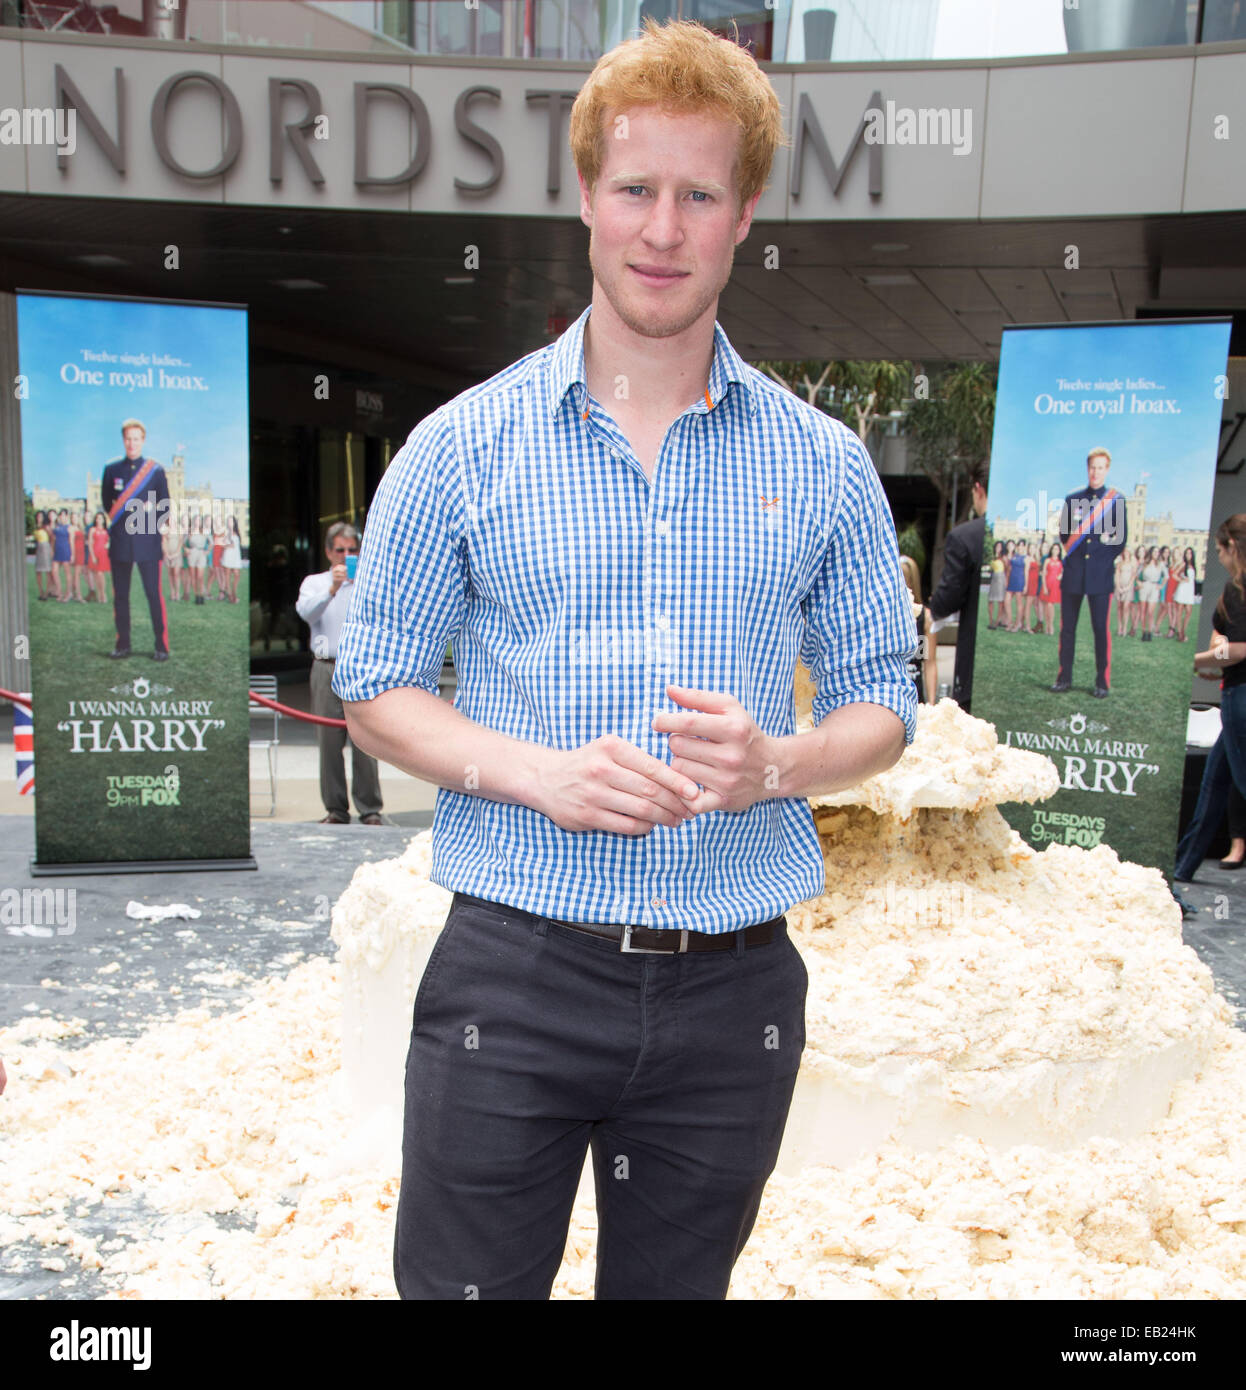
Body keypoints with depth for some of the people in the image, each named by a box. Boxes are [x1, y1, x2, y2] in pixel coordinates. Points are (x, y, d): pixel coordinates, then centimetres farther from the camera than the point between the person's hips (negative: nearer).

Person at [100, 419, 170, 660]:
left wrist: (150, 511, -8)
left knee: (154, 595, -4)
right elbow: (106, 503, 17)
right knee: (120, 595, 5)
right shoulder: (111, 469, 8)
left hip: (147, 543, -2)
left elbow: (165, 506, 7)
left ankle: (162, 646, 0)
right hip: (119, 543, 2)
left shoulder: (155, 470, 4)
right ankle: (123, 644, 14)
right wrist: (116, 519, 6)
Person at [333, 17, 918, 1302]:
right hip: (513, 969, -1)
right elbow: (374, 688, 2)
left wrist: (778, 764, -15)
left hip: (732, 991, 2)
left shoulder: (823, 463, 3)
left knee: (674, 1286, 20)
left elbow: (882, 699, 8)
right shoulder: (463, 444, -1)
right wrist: (536, 771, -17)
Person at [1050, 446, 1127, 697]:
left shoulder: (1116, 500, 4)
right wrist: (1074, 555, 6)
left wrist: (1104, 559, 3)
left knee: (1101, 629, -2)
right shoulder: (1072, 499, 11)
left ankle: (1103, 683, 3)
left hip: (1101, 575, -3)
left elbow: (1121, 539, 6)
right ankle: (1064, 678, 12)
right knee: (1067, 628, 4)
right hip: (1073, 573, 3)